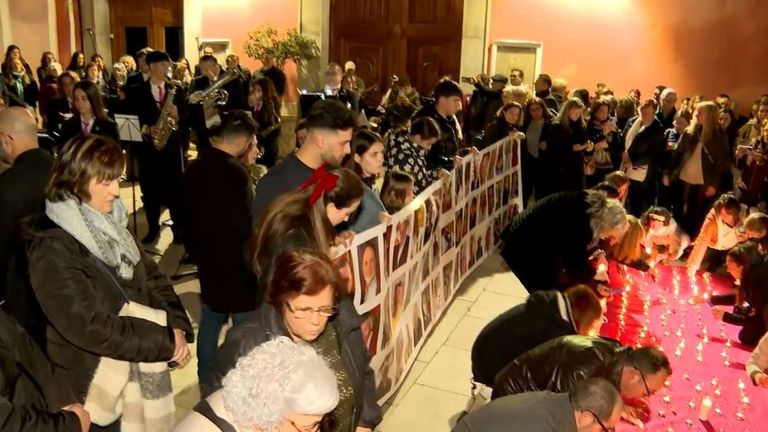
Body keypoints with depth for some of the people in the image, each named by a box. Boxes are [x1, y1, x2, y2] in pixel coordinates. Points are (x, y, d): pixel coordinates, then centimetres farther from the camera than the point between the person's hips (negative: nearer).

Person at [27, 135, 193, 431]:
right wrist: (165, 341, -20)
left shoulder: (111, 224, 4)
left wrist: (176, 326, -12)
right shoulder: (52, 248, -19)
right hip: (100, 385, -6)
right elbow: (91, 327, -24)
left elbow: (153, 279, 5)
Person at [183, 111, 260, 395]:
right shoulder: (235, 171, -23)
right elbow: (244, 226, -23)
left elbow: (190, 213, 13)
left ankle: (206, 381, 31)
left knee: (210, 321, 19)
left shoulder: (195, 168, 4)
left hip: (207, 256, 8)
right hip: (234, 261, -8)